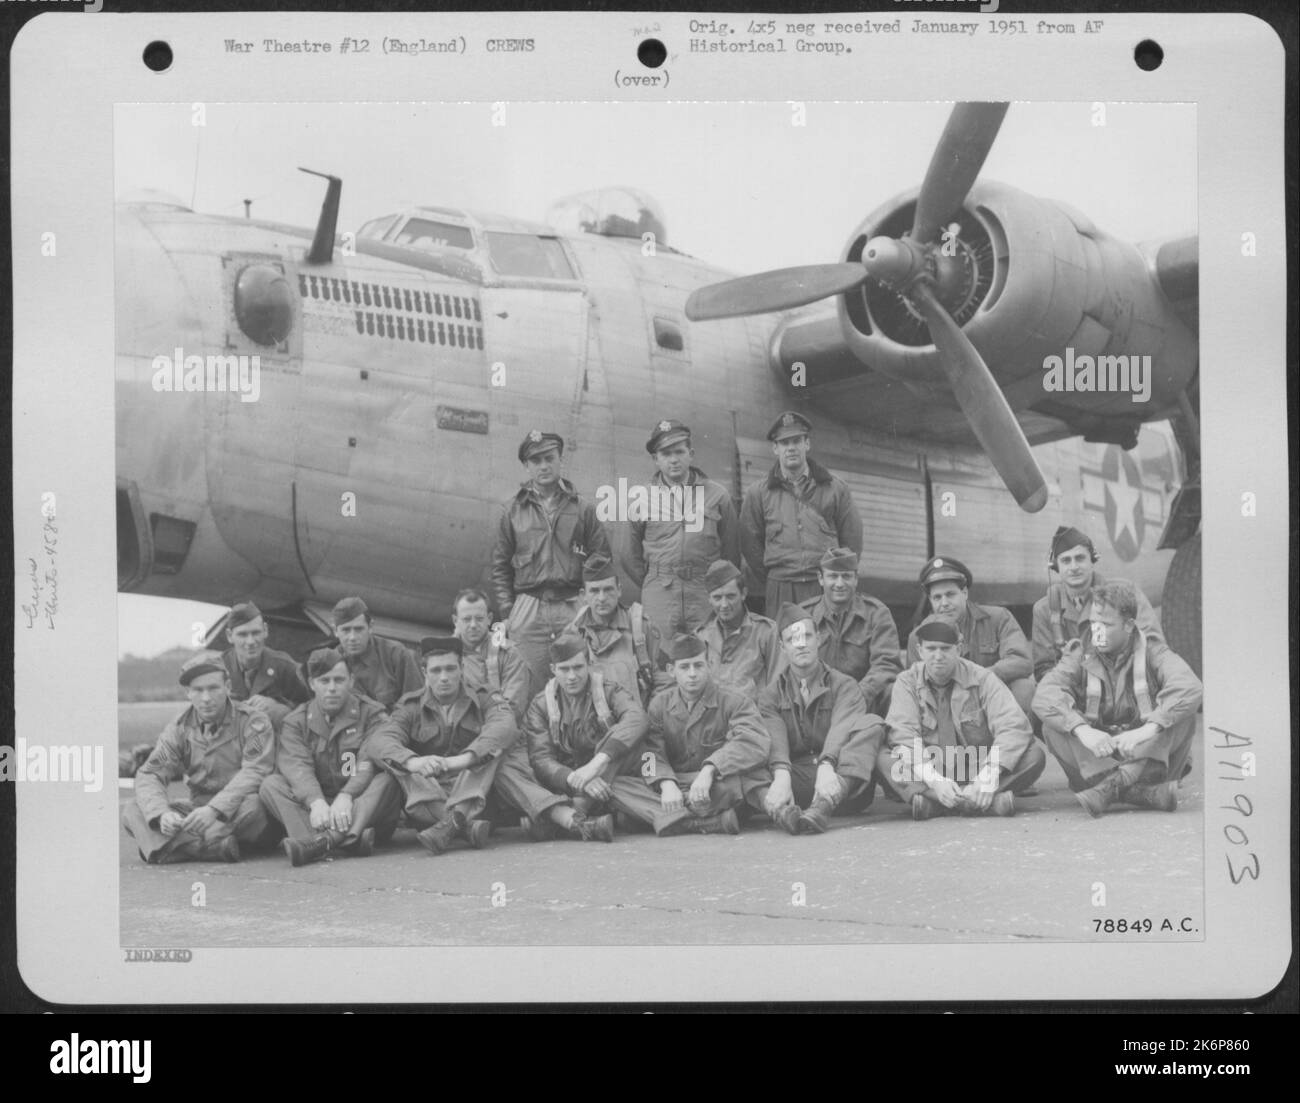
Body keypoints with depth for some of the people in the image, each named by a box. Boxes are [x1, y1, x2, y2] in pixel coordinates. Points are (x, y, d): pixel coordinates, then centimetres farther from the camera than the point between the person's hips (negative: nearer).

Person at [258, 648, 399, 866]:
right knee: (271, 784, -19)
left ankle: (324, 840, -52)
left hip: (364, 810, -2)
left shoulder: (371, 713, 6)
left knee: (388, 779, -28)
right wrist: (316, 802, -31)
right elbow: (296, 767, -9)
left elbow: (370, 764, -11)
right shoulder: (296, 722, 10)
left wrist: (346, 797, -31)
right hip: (316, 808, 2)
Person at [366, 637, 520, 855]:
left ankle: (453, 821, -43)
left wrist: (465, 759, -34)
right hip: (427, 802, 1)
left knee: (494, 746, -20)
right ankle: (466, 826, -45)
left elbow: (506, 726, -16)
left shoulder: (483, 701, 9)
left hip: (475, 797, -1)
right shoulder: (411, 709, 11)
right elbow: (377, 743, -10)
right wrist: (413, 762, -33)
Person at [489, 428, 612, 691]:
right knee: (532, 688, -2)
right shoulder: (513, 510, 11)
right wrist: (507, 611, 2)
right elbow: (500, 565, 12)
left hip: (573, 608, 0)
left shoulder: (582, 508, 9)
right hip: (527, 609, 0)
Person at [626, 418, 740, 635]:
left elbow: (731, 552, 10)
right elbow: (633, 556, 13)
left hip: (707, 598, 0)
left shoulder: (717, 494, 6)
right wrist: (651, 587, 11)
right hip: (658, 600, 0)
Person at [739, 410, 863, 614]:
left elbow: (852, 541, 13)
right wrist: (772, 582, 8)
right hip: (780, 594, 0)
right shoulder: (758, 493, 10)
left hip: (828, 591, 0)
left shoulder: (836, 488, 11)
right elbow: (750, 545, 12)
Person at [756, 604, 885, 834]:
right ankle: (780, 808, -55)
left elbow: (841, 730, -9)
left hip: (845, 787, 0)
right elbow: (774, 739, -6)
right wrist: (781, 775, -29)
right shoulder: (771, 696, 15)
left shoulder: (844, 686, 12)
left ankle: (822, 805, -45)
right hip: (796, 783, 0)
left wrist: (826, 766, -31)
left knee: (872, 724, -24)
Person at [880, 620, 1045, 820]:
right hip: (927, 774, -1)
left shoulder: (981, 678, -1)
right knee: (883, 759, -29)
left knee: (1034, 755, -23)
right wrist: (934, 780, -31)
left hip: (978, 771, 1)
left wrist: (989, 775, -30)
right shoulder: (907, 682, 0)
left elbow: (1015, 726, -14)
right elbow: (903, 735, -14)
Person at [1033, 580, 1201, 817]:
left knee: (1183, 714, -25)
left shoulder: (1151, 651, -3)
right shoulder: (1080, 655, 0)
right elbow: (1044, 695, -19)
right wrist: (1082, 730, -37)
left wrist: (1147, 730, -37)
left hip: (1149, 756, -1)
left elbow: (1189, 687, -24)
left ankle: (1111, 787, -37)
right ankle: (1149, 793, -38)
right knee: (1053, 725, -24)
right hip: (1096, 759, 1)